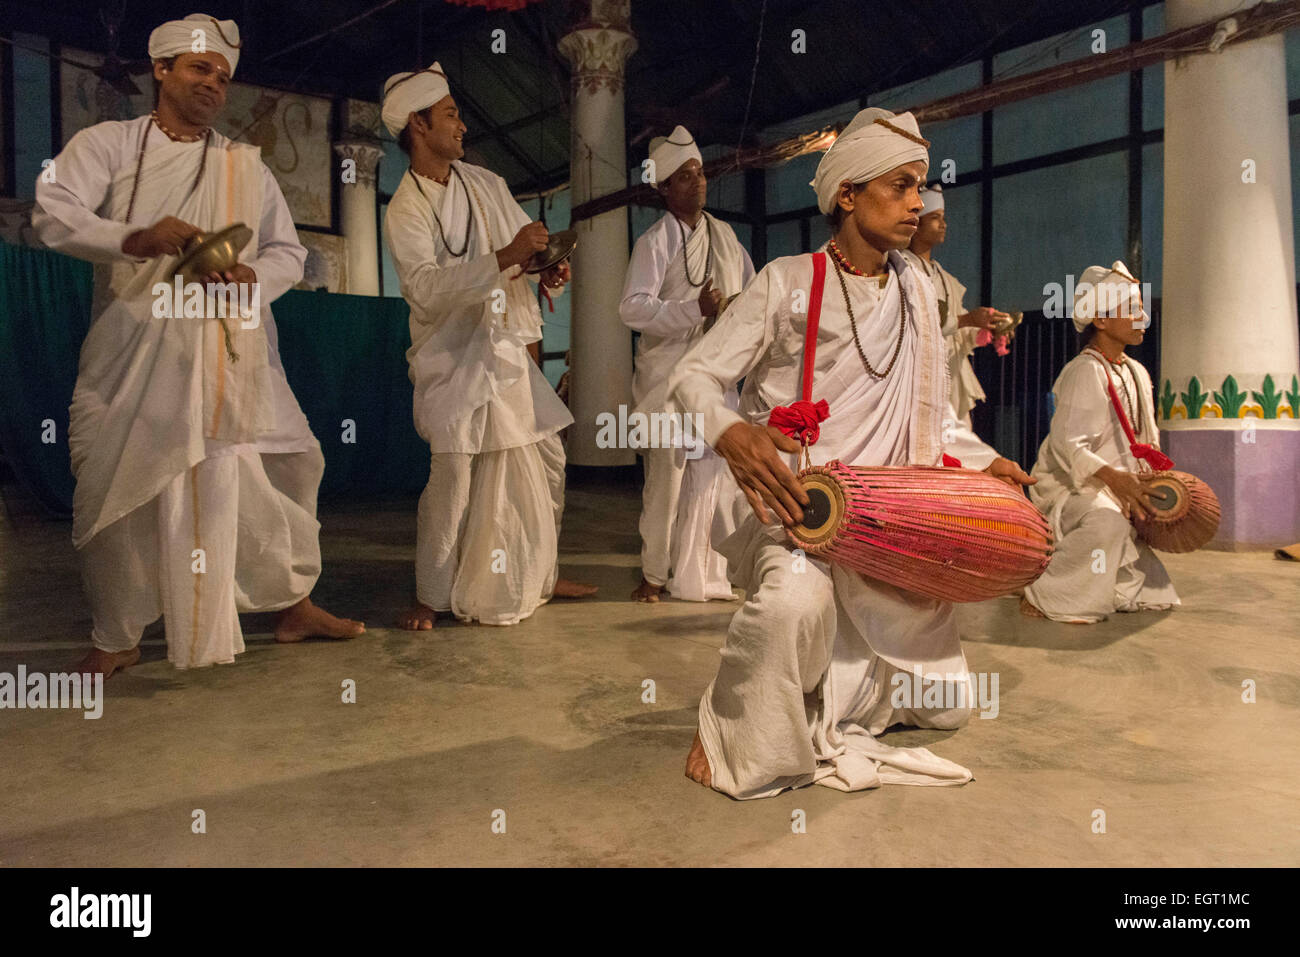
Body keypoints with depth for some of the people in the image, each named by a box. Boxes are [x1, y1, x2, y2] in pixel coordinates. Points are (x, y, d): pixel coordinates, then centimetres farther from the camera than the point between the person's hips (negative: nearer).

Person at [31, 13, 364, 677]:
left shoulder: (245, 165, 16)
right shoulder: (107, 144, 7)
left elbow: (288, 250, 13)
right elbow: (53, 213, -7)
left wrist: (254, 278, -10)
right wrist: (132, 239, -25)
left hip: (229, 355, 3)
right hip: (133, 355, -2)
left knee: (283, 469, 2)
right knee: (115, 491, -2)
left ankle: (293, 605, 19)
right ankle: (116, 639, 15)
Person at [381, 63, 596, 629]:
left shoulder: (487, 184, 10)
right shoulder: (405, 210, -9)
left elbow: (530, 241, 14)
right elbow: (425, 286, -24)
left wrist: (550, 270, -10)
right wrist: (504, 258, -31)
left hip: (508, 347, 7)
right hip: (454, 356, -6)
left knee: (546, 460, 10)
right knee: (453, 479, -10)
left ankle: (542, 576, 25)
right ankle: (431, 597, 6)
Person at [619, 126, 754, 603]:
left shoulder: (725, 235, 14)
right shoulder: (654, 241, -4)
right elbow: (632, 308, -15)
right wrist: (696, 310, -22)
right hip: (668, 371, -5)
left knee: (713, 470, 2)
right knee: (667, 472, -3)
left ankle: (699, 574, 16)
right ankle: (654, 573, 13)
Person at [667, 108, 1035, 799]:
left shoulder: (914, 291, 11)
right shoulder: (787, 282, -6)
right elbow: (693, 377, -10)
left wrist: (985, 461, 4)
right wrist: (732, 432, -30)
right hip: (793, 504, -5)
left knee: (948, 705, 7)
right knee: (797, 594, -41)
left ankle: (820, 679, 30)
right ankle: (727, 723, -12)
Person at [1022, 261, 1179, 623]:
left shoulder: (1137, 373, 8)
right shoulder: (1085, 371, -18)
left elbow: (1147, 442, 15)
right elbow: (1067, 444, -28)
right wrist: (1114, 477, -39)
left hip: (1110, 489, 9)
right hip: (1067, 485, -9)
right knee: (1107, 522, -39)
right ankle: (1043, 600, -23)